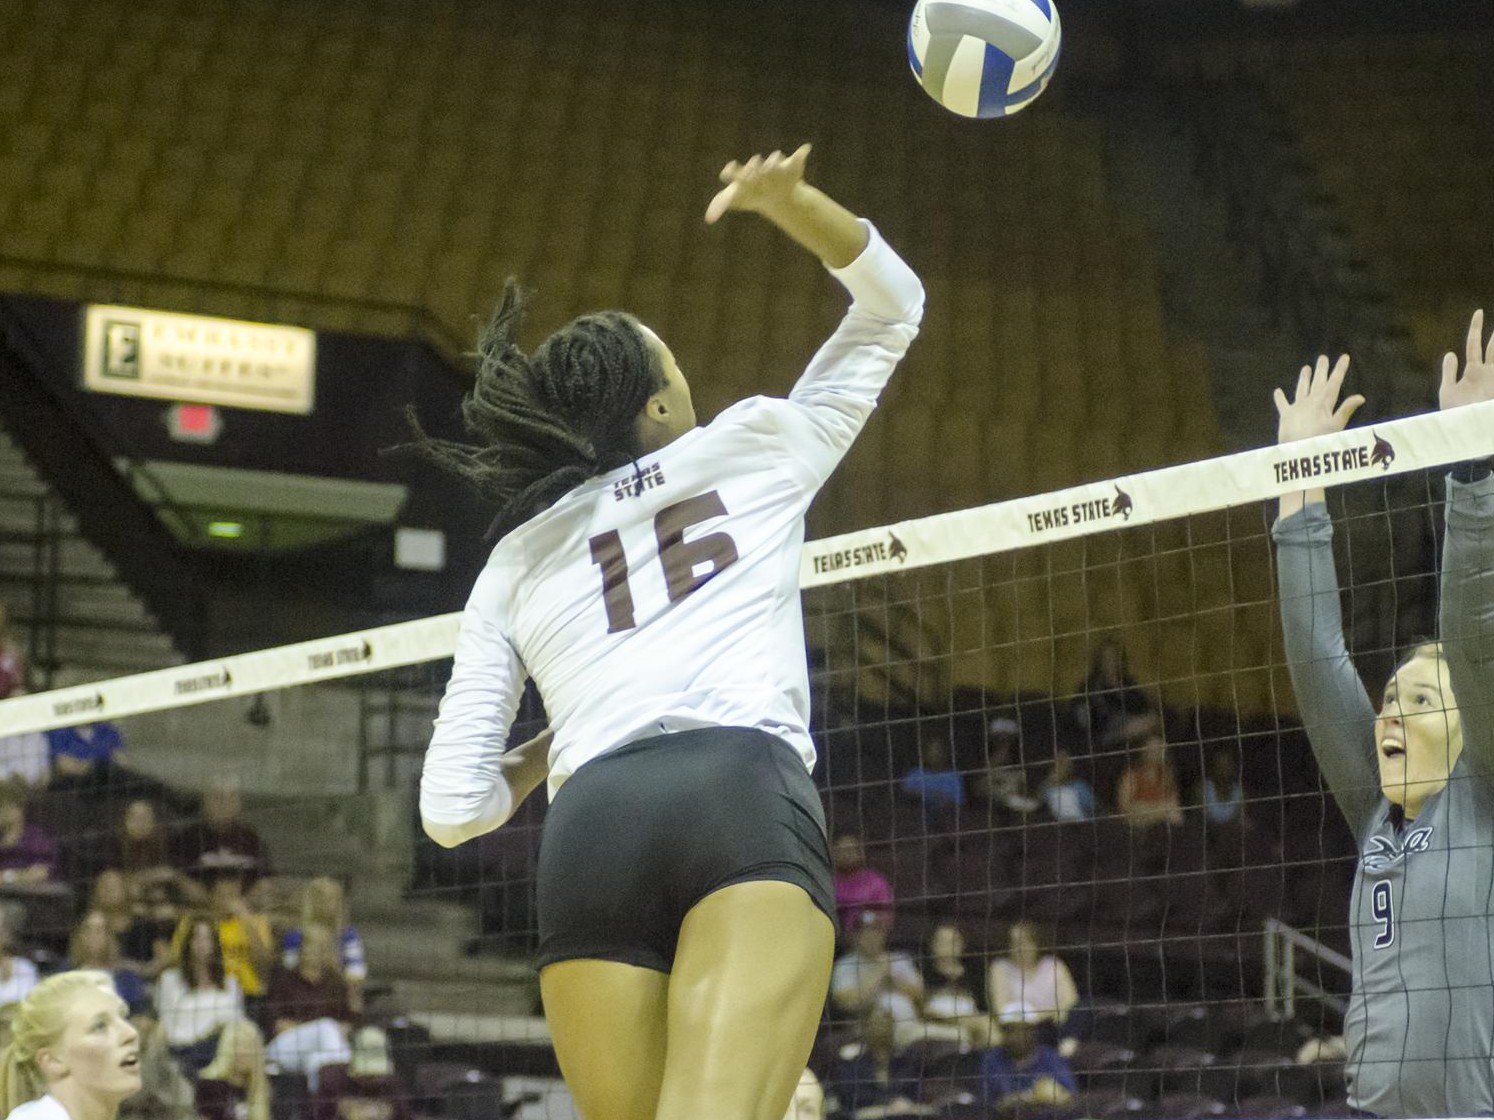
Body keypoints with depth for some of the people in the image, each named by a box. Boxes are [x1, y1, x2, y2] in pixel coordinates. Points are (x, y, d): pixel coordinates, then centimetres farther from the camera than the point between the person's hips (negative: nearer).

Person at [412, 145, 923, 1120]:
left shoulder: (515, 564, 26)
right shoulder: (750, 449, 24)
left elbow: (453, 807, 20)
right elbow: (892, 303, 38)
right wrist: (785, 197, 23)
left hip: (591, 838, 3)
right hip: (746, 802, -3)